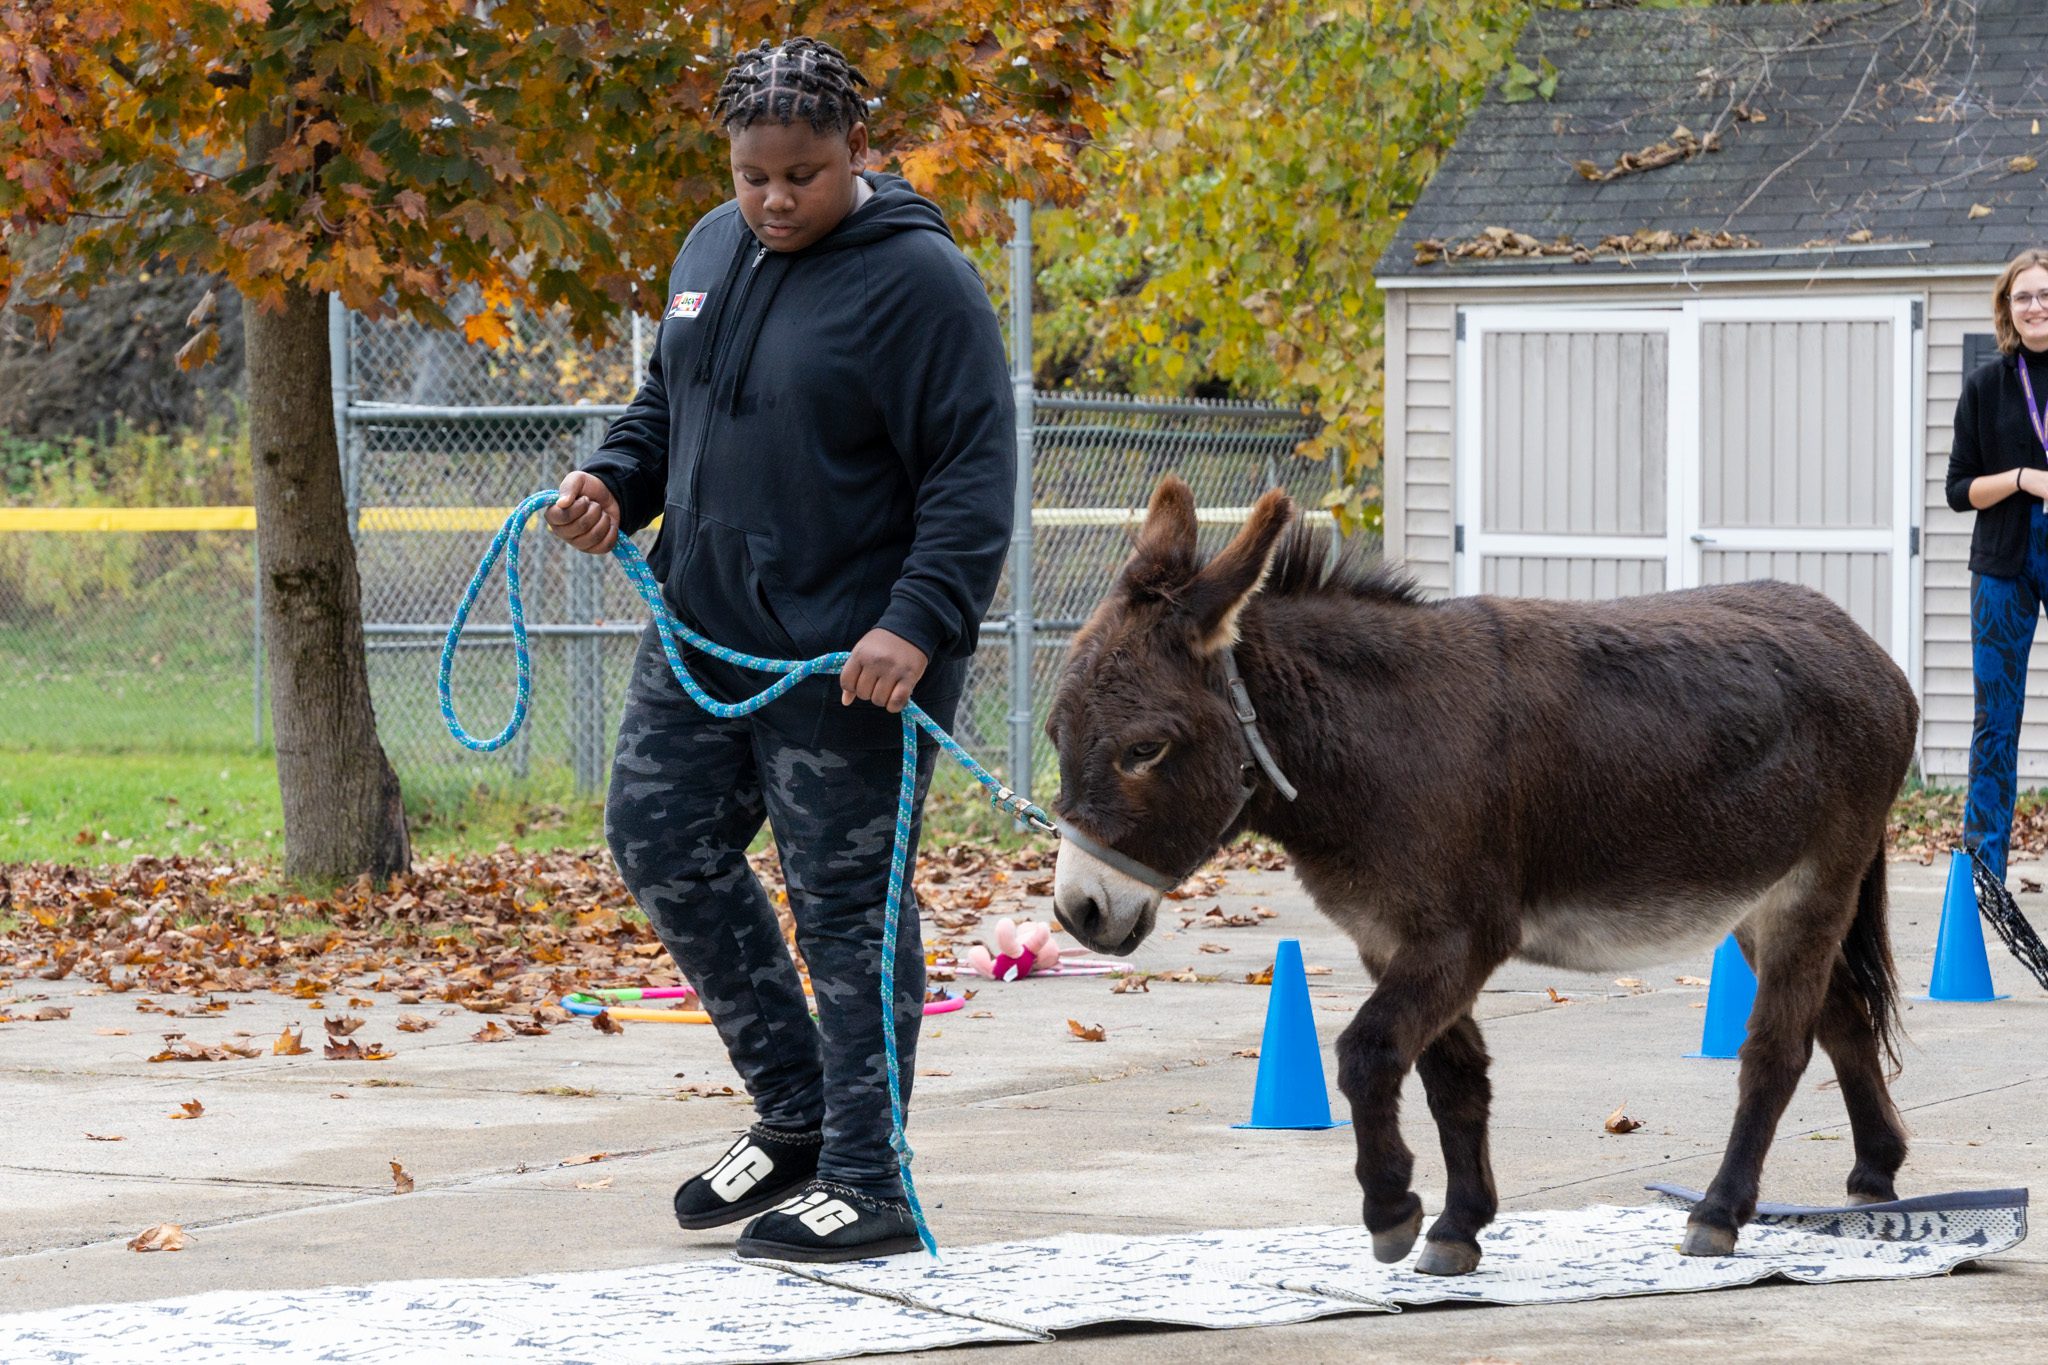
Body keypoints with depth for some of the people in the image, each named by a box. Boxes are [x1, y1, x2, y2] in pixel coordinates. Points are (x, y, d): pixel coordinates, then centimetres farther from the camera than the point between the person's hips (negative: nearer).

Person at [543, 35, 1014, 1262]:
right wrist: (616, 481, 3)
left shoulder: (919, 281, -14)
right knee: (662, 844, 11)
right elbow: (671, 400, 24)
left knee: (846, 903, -4)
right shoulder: (714, 250, 10)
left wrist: (919, 623, -28)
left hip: (850, 661, -8)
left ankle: (864, 1184, 4)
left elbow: (974, 475, -18)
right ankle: (797, 1117, 24)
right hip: (704, 634, 9)